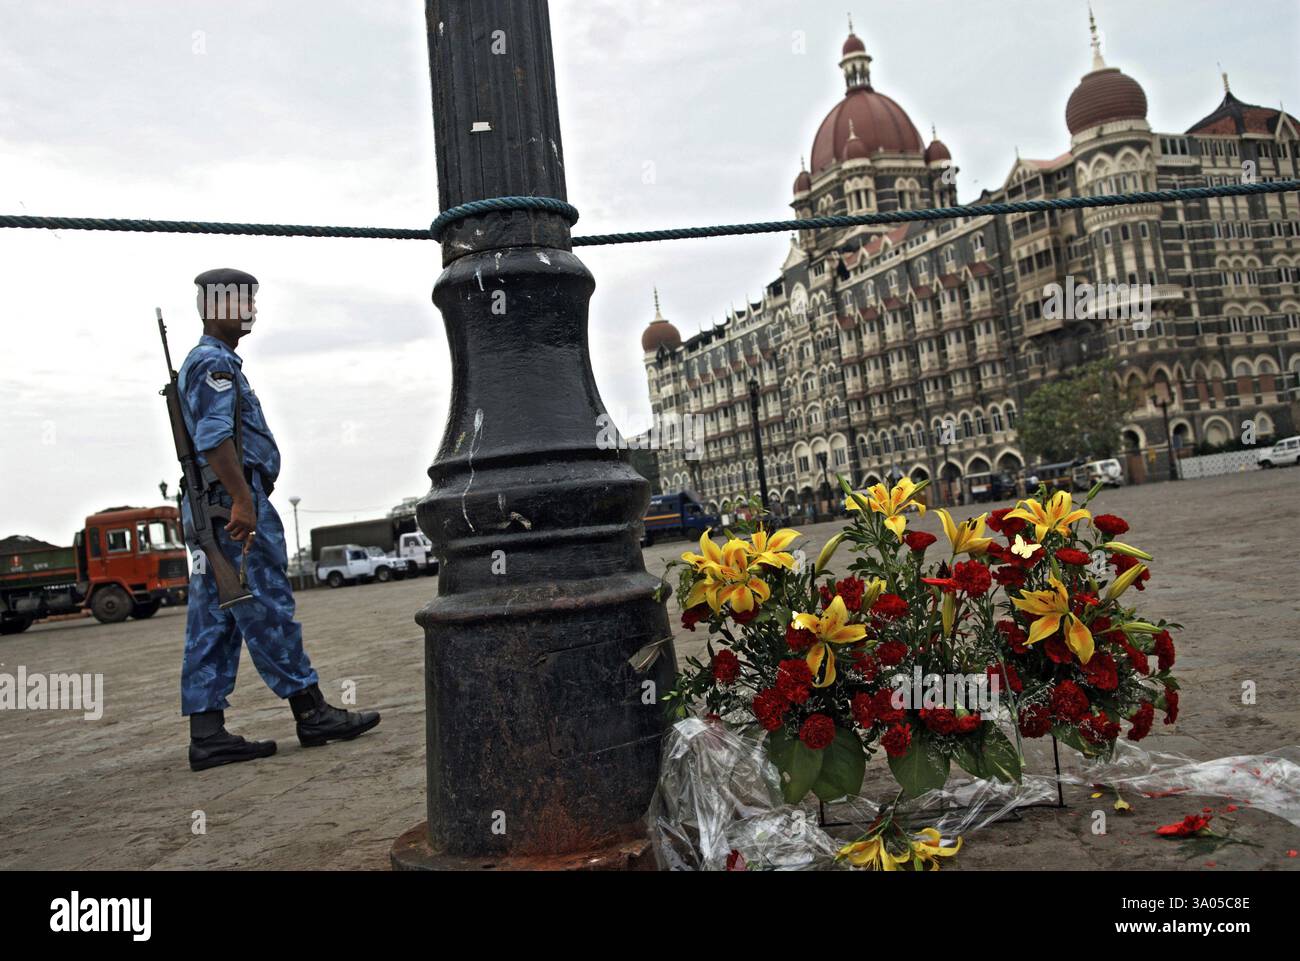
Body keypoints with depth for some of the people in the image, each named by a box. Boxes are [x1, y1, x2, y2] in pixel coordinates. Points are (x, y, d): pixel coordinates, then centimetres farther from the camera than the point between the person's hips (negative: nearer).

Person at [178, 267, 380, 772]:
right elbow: (214, 436, -21)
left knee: (212, 625, 6)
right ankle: (313, 714, 0)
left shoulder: (204, 363, 25)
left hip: (211, 508, 10)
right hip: (235, 502, -10)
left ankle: (208, 735, 7)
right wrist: (242, 500, -27)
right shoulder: (214, 361, -8)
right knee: (269, 611, -6)